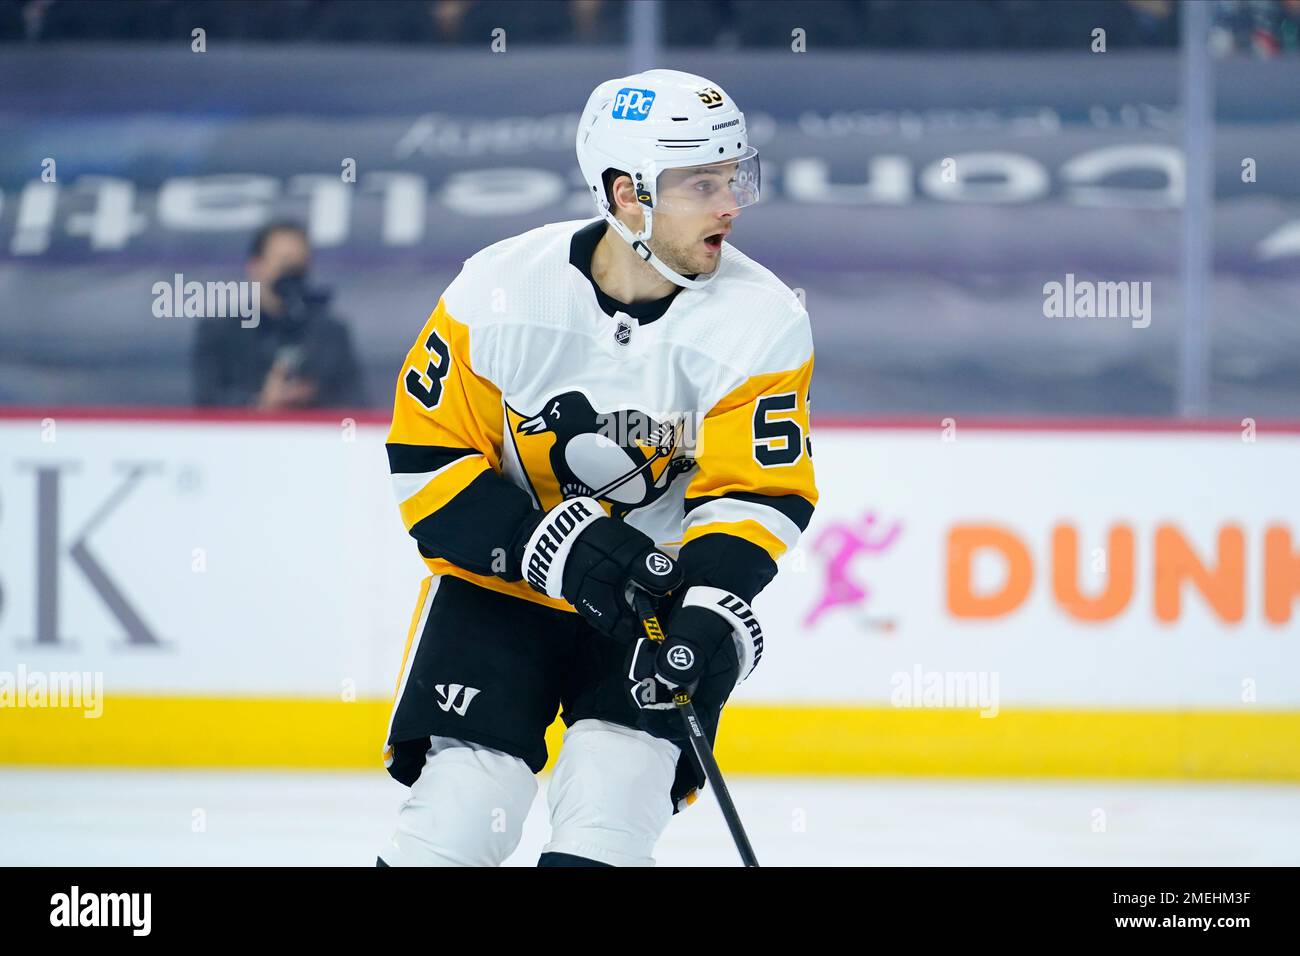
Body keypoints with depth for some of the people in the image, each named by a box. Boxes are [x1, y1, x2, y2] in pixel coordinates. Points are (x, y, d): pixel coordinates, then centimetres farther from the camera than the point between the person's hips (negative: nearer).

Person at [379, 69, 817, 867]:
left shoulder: (763, 320, -14)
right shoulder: (501, 289, -14)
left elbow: (757, 493, -13)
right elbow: (428, 452, -10)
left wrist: (711, 614, -30)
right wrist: (547, 546, -22)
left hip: (662, 590, 0)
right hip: (501, 581, 0)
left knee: (604, 828, -13)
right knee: (459, 812, -10)